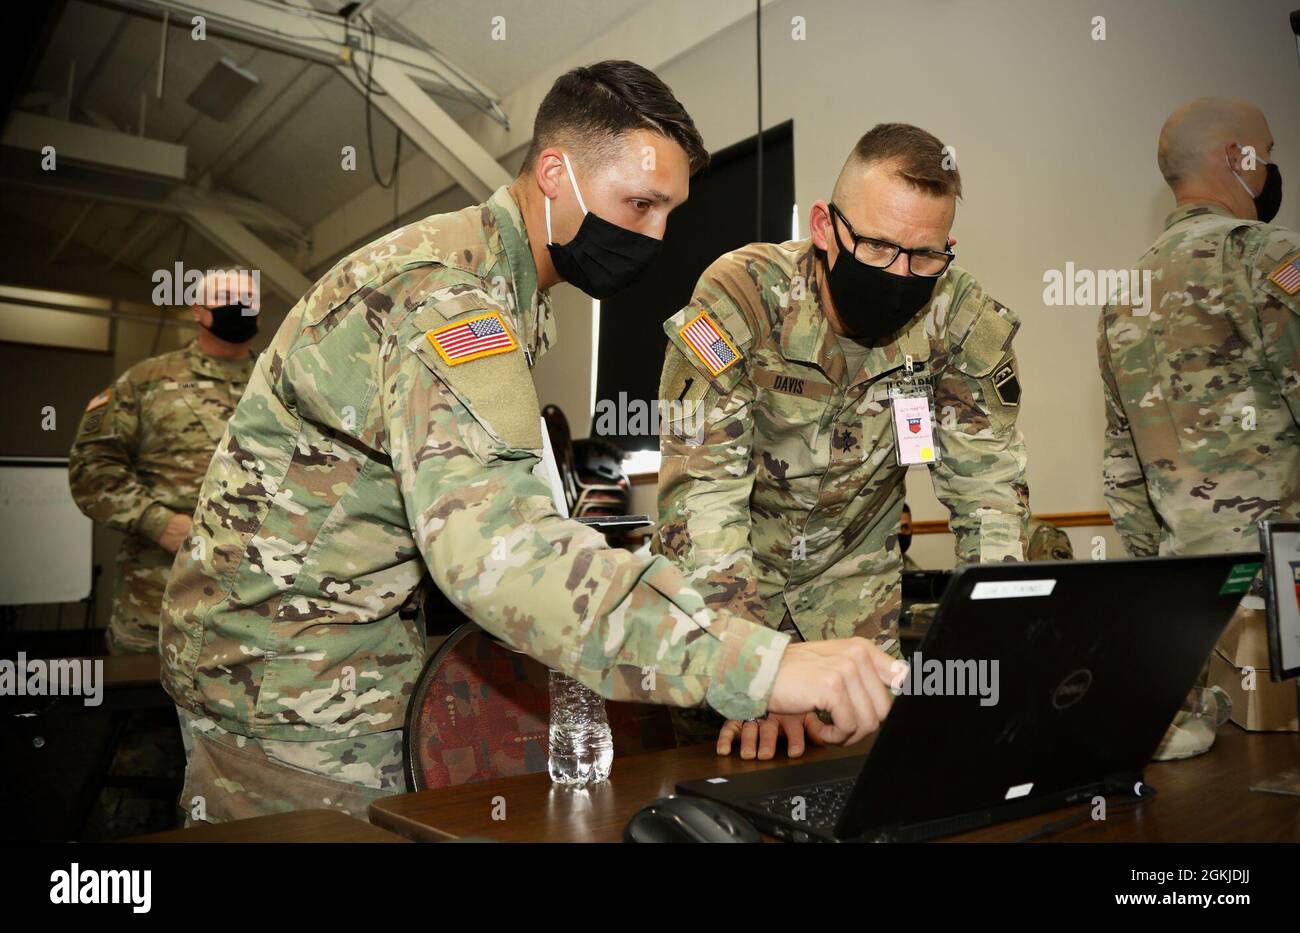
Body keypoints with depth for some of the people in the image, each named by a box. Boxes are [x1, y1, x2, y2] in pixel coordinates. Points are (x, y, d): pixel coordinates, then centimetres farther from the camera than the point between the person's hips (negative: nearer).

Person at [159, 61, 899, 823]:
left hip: (362, 641, 9)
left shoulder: (507, 286, 8)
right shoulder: (447, 290, -25)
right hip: (289, 679, -9)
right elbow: (492, 541, -41)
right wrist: (761, 663, -46)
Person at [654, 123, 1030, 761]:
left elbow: (989, 488, -10)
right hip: (732, 572, -2)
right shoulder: (740, 298, -27)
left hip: (855, 577, 3)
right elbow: (701, 491, -31)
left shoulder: (963, 321, -16)